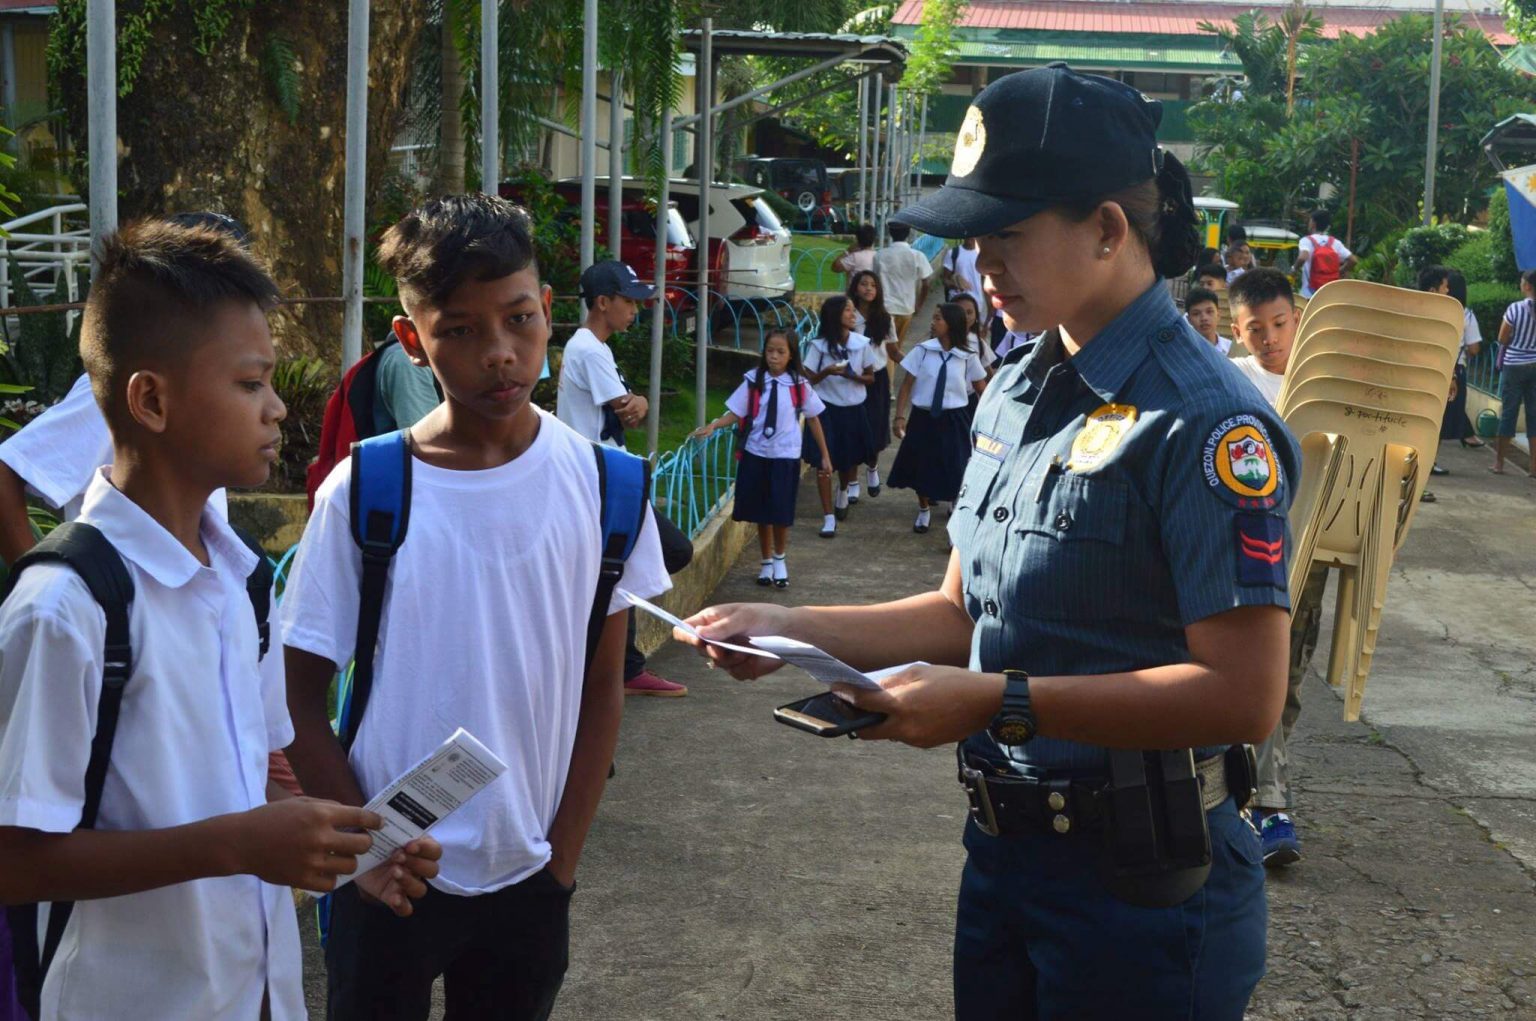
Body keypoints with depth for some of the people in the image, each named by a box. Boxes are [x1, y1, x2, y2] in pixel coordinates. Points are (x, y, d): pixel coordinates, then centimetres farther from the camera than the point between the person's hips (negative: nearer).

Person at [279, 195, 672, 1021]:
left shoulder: (600, 482, -4)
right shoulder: (364, 492, -11)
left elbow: (602, 684, 3)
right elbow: (300, 702, -5)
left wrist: (564, 853, 0)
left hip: (529, 879, 2)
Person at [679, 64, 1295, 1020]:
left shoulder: (1202, 419, -19)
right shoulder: (1014, 395, 7)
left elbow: (1243, 693, -23)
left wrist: (999, 701, -24)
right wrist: (786, 628, 2)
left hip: (1140, 890, -7)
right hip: (1003, 851, 8)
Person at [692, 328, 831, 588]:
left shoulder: (799, 385, -3)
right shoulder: (753, 381, -3)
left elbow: (813, 418, 6)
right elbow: (736, 412, -2)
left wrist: (825, 456, 9)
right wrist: (712, 426, -19)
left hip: (785, 457, -1)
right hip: (755, 454, 1)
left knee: (781, 512, 0)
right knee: (761, 512, 10)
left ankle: (779, 559, 26)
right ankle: (767, 562, 28)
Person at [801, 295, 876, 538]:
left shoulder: (862, 343, -6)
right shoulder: (820, 346, -10)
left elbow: (870, 378, 3)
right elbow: (809, 379, -5)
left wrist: (854, 376, -18)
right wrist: (827, 372, -24)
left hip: (853, 409, 2)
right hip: (826, 409, -2)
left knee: (850, 461, 16)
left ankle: (843, 491, 50)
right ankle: (828, 518, -1)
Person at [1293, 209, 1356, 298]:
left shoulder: (1307, 241, -6)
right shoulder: (1335, 243, 7)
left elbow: (1302, 258, -26)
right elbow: (1353, 260, 1)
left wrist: (1295, 268, -6)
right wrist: (1339, 272, 13)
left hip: (1310, 295, -4)